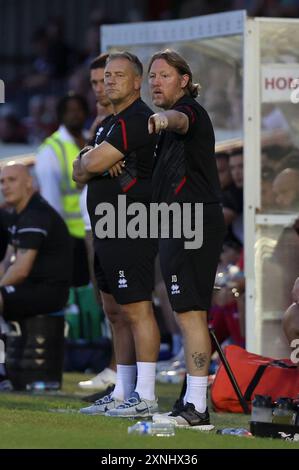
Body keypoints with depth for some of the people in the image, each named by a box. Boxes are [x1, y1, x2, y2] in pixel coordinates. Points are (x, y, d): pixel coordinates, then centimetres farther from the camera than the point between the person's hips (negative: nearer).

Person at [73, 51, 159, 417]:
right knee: (115, 313, 13)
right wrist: (92, 164, -7)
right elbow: (80, 172, 16)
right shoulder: (111, 123, 21)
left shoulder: (135, 120, -12)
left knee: (136, 309, -11)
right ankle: (122, 394, 18)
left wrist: (87, 162, 6)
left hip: (131, 232, -11)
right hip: (108, 232, 11)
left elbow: (91, 164, -18)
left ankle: (145, 397, -13)